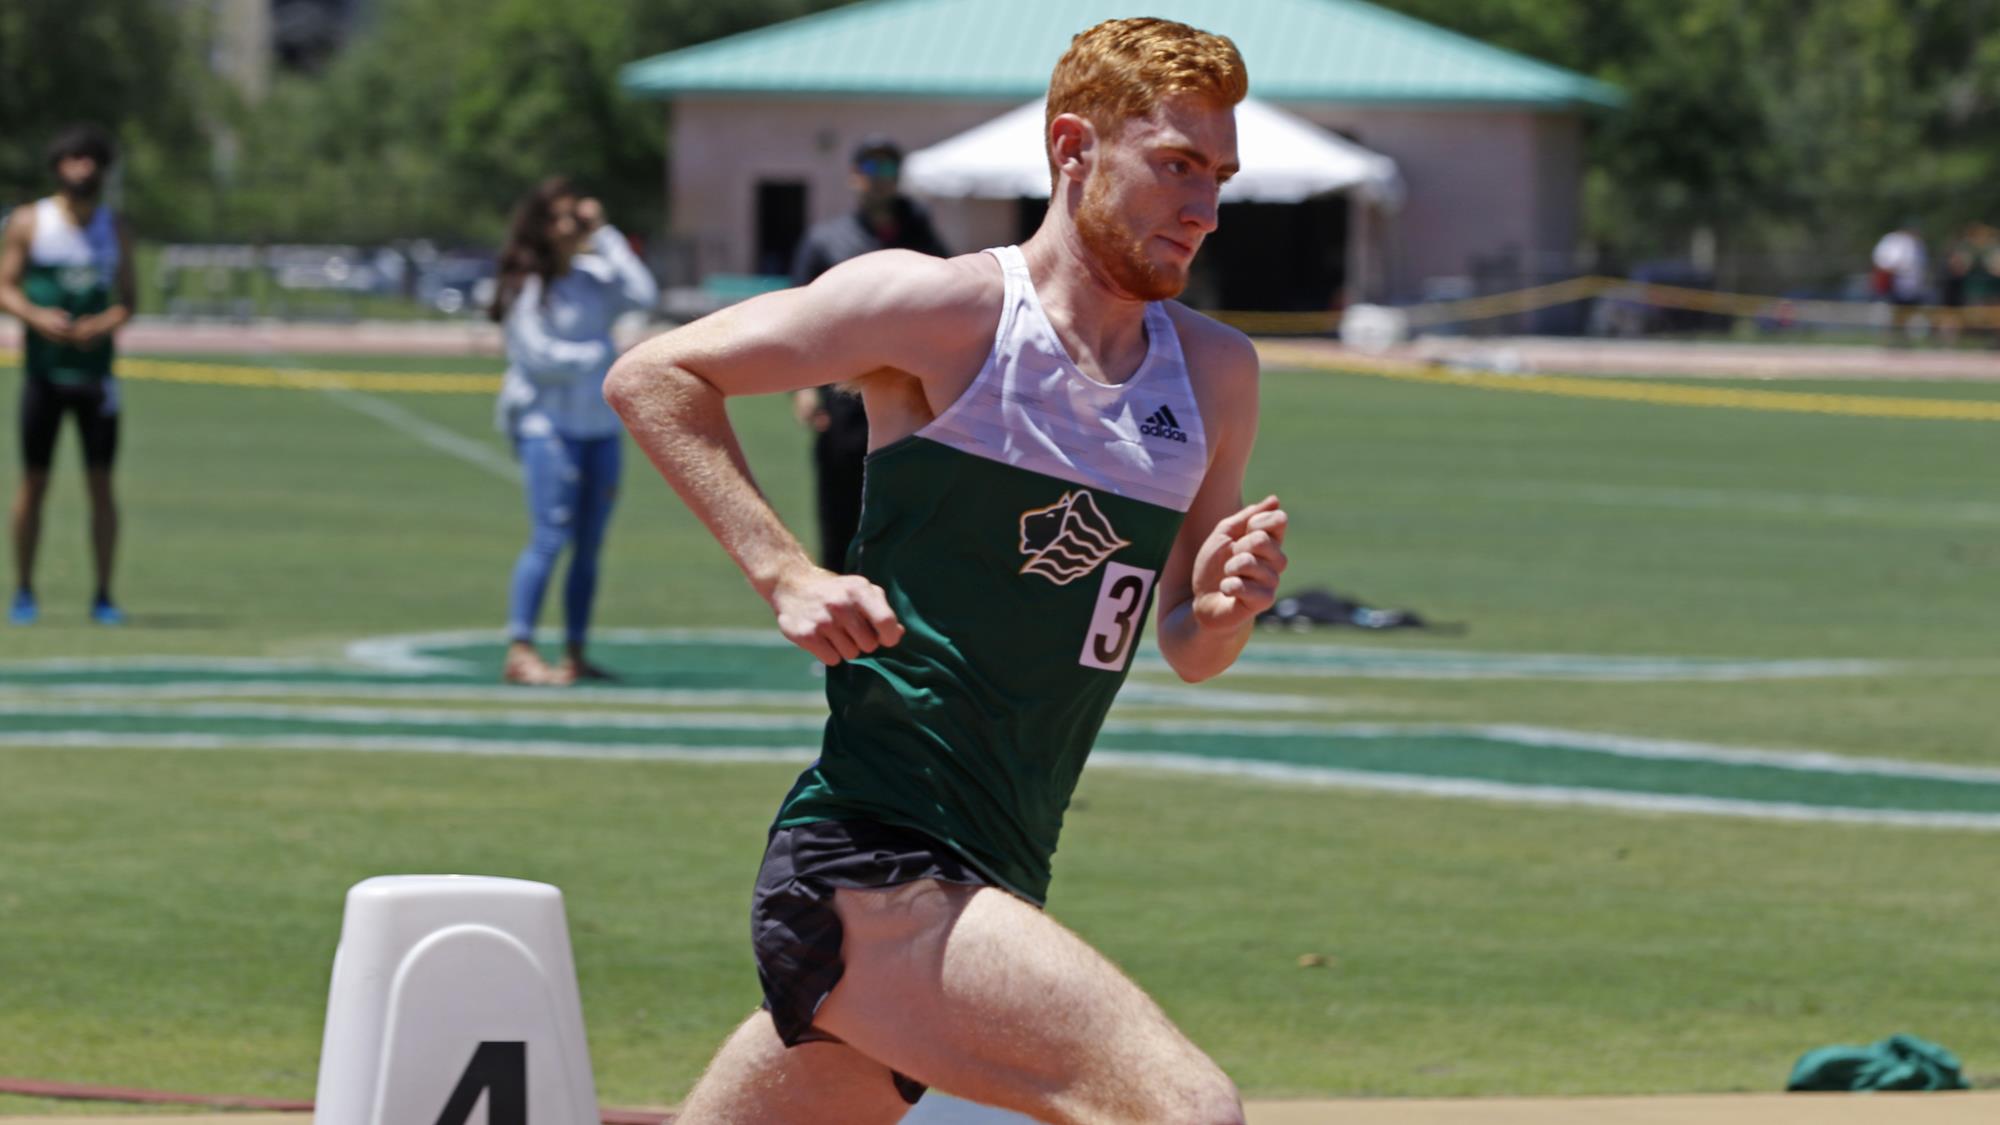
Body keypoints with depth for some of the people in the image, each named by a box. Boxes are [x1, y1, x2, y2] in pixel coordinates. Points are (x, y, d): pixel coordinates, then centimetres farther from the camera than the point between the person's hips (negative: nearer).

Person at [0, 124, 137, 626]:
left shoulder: (115, 228, 9)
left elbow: (128, 297, 10)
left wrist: (108, 322, -12)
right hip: (44, 365, -2)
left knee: (101, 481, -2)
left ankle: (103, 595, 2)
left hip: (95, 366, 2)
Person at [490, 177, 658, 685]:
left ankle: (575, 654, 12)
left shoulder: (594, 276, 12)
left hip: (599, 423, 6)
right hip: (546, 422, -6)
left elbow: (643, 294, -3)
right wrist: (602, 356, -4)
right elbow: (540, 357, -11)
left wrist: (604, 233, -1)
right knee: (551, 536, -16)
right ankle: (520, 652, -17)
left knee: (590, 544, 6)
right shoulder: (527, 286, -5)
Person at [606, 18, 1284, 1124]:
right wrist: (785, 576, -11)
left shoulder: (1217, 376, 13)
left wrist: (1221, 609, -4)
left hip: (986, 885, 8)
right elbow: (651, 377, -1)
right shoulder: (945, 307, -6)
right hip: (870, 860, -8)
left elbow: (1189, 652, 19)